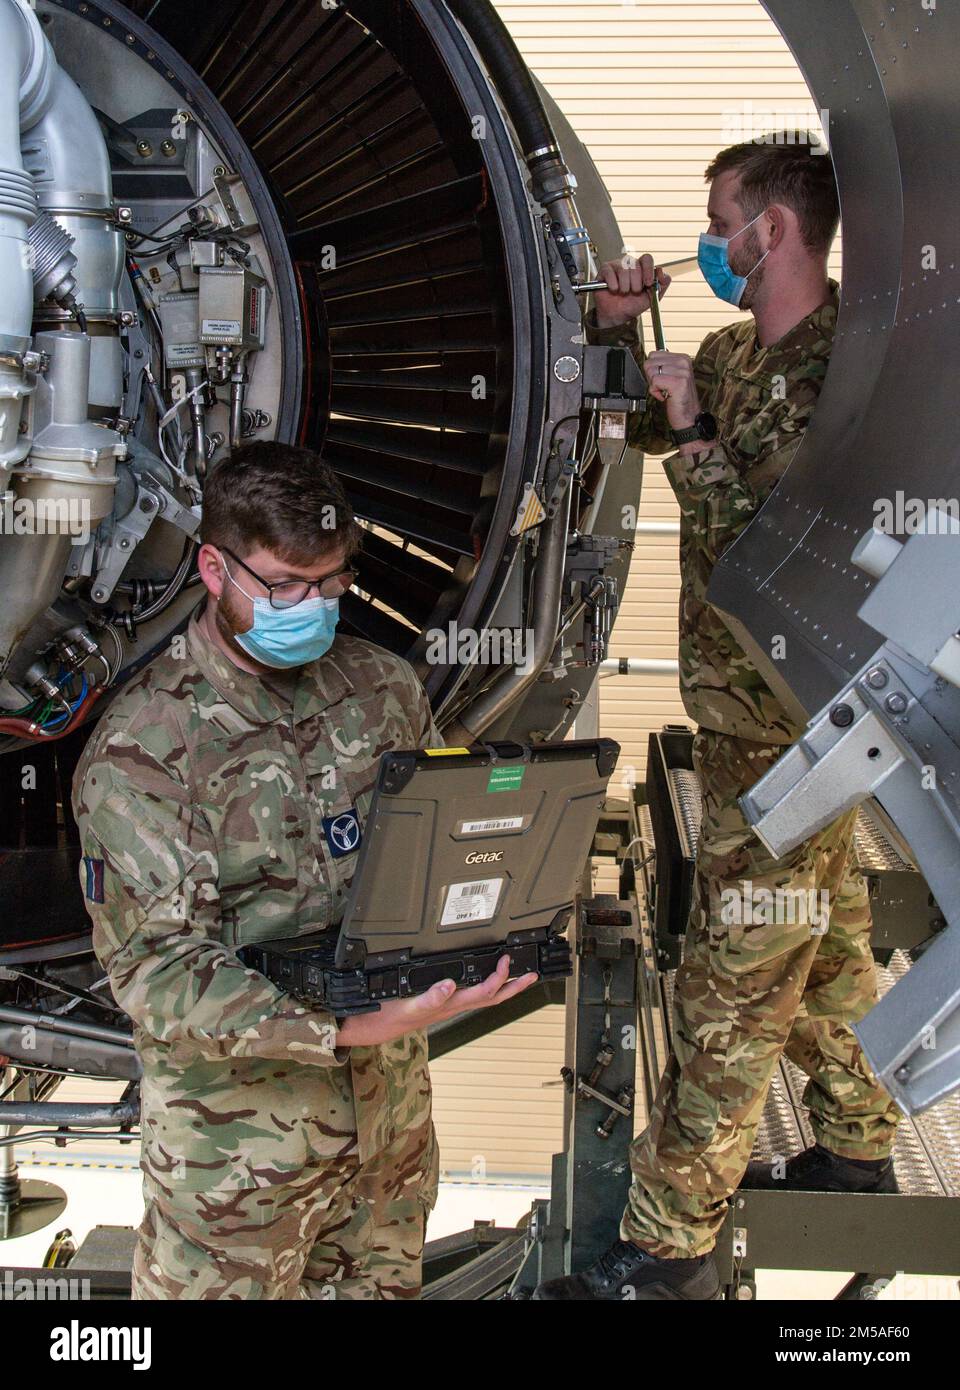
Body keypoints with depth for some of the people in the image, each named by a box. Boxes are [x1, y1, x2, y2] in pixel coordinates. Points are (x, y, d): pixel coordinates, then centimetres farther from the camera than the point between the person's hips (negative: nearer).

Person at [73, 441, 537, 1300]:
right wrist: (344, 1030, -32)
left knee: (386, 1284, 20)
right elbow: (158, 970, -21)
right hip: (239, 1132, -5)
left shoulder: (383, 686, 2)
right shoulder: (141, 748, -16)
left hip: (392, 1103, 5)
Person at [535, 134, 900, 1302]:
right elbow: (627, 429, 22)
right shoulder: (735, 351, 9)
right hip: (742, 709, 9)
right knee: (820, 938, 22)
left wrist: (694, 434, -21)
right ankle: (857, 1149, 41)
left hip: (790, 728, -9)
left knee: (734, 983, -5)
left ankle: (668, 1248, 3)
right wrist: (614, 333, 5)